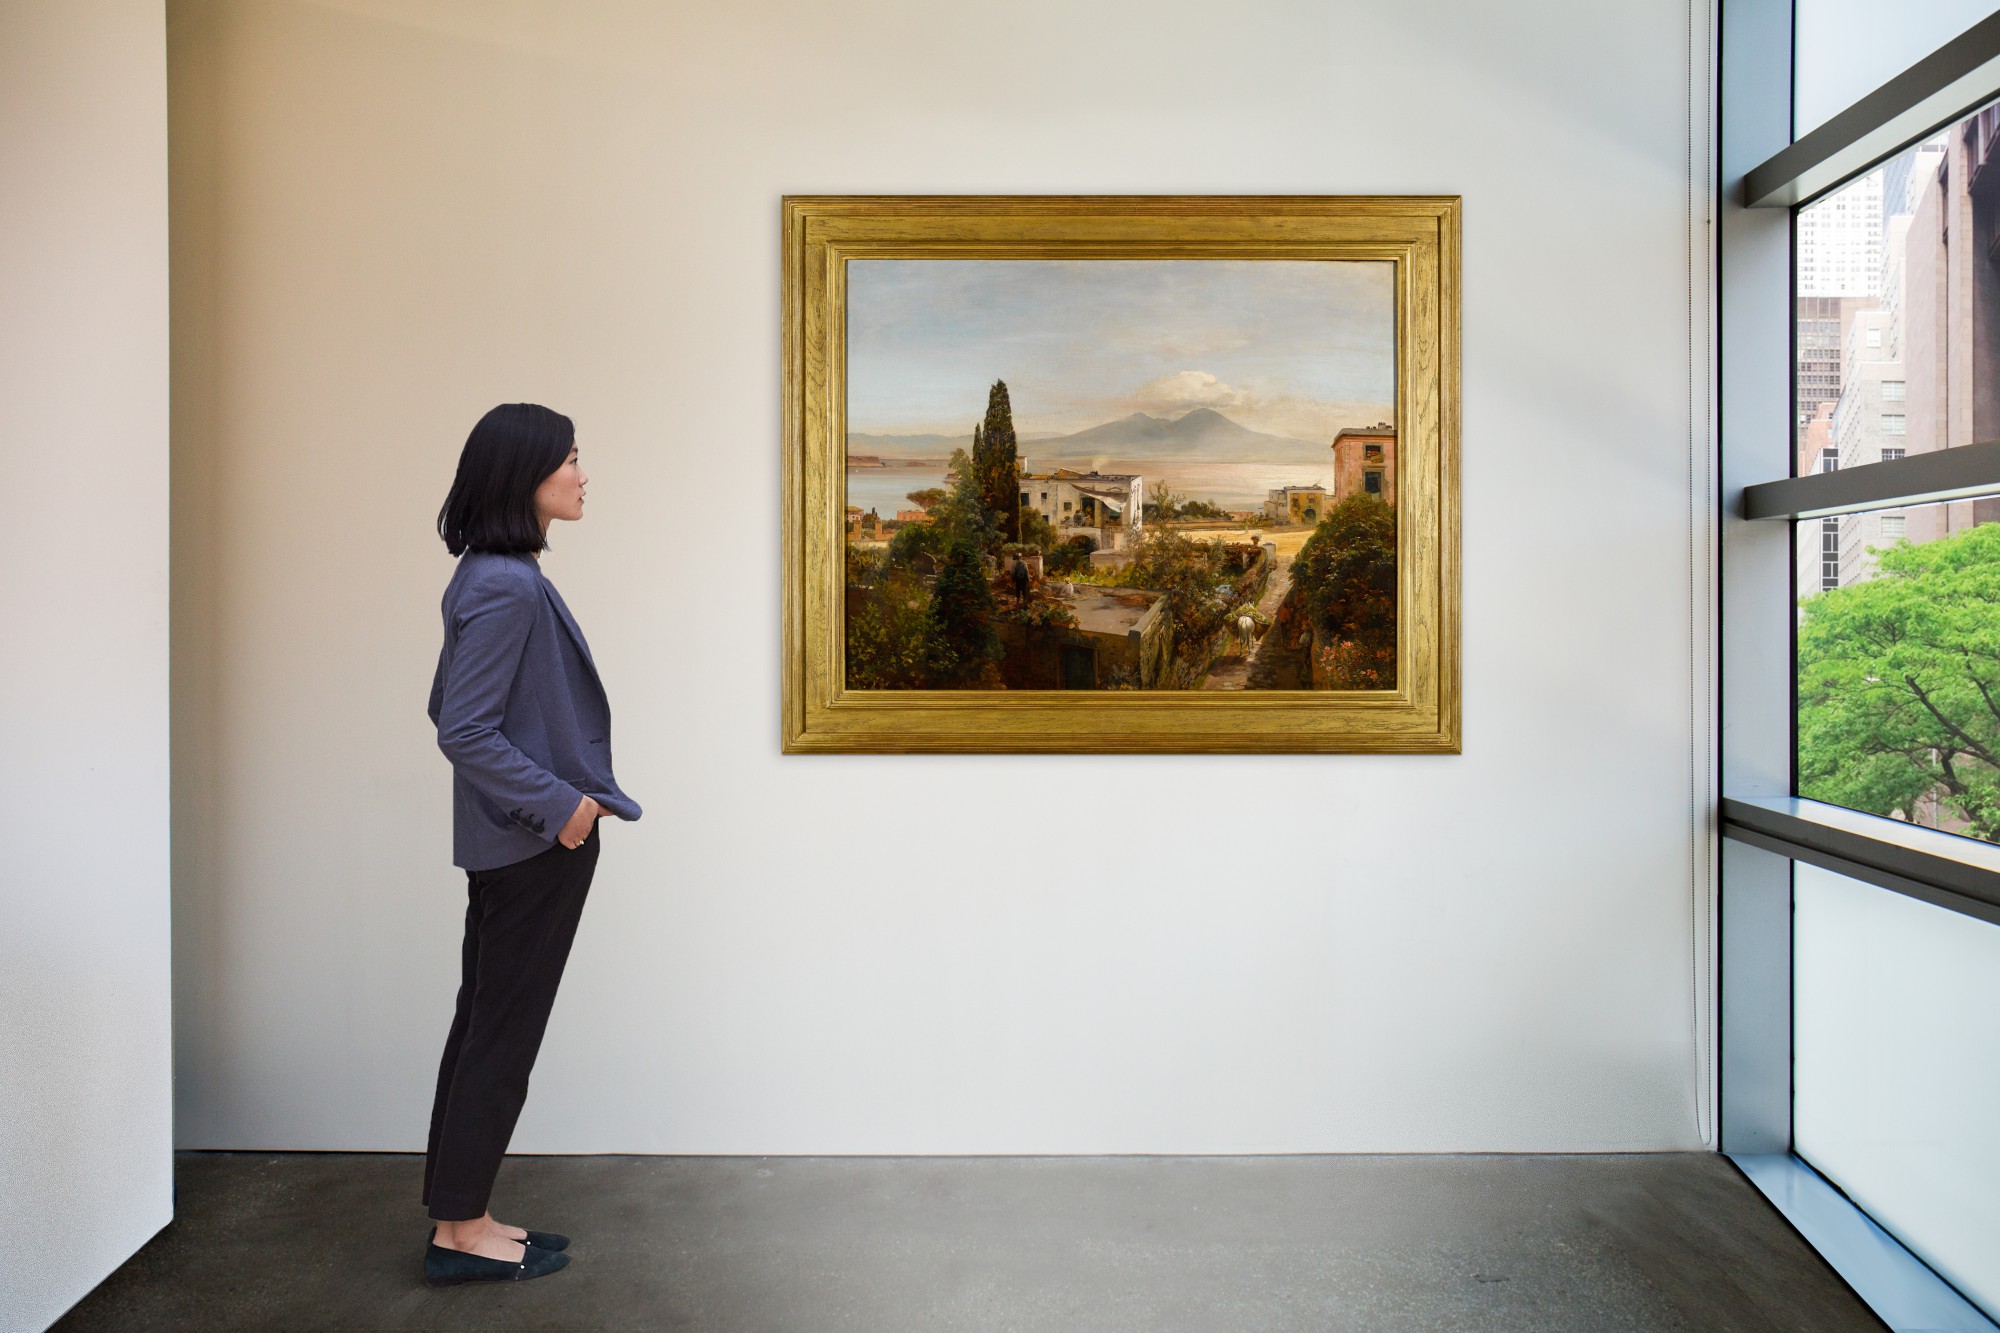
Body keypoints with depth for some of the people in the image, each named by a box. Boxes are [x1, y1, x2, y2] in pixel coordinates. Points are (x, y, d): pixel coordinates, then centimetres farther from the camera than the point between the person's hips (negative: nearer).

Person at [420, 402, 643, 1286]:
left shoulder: (495, 578, 11)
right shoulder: (507, 587, -19)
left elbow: (449, 709, 16)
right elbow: (465, 731, -22)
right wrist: (558, 802, -17)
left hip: (511, 840, 10)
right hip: (535, 844, -10)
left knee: (484, 1026, 15)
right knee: (503, 1034, 2)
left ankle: (460, 1220, 27)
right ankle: (461, 1235, 16)